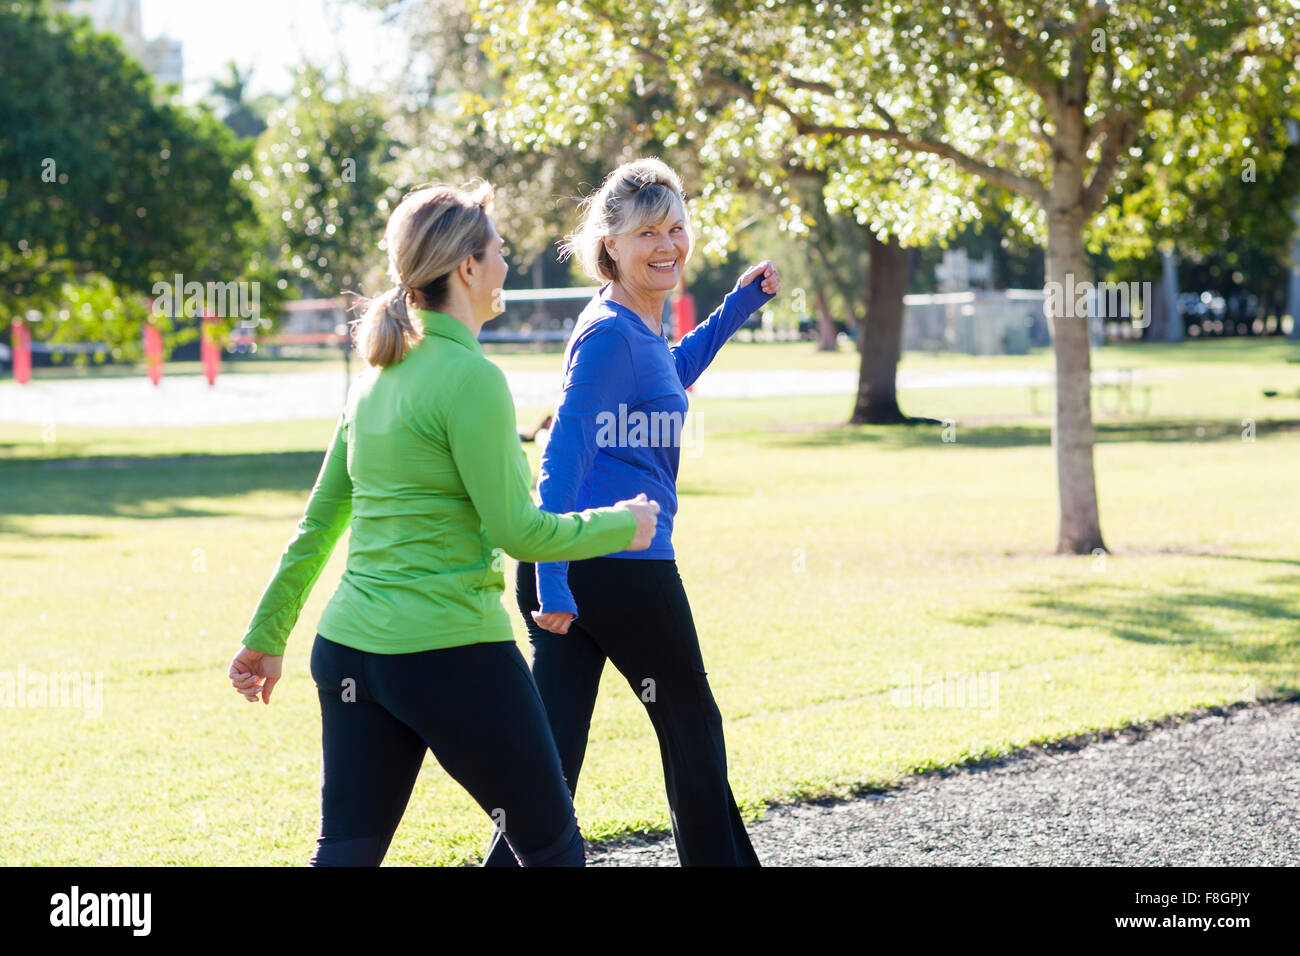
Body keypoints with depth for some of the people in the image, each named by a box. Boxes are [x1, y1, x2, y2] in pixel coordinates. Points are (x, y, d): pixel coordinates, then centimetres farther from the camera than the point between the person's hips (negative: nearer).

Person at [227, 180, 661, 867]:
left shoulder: (378, 373, 11)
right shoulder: (470, 378, -13)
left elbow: (319, 521, 16)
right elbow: (516, 530, -13)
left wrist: (267, 636, 22)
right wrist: (618, 526, 3)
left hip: (349, 649, 8)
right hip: (453, 655, -8)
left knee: (344, 854, 6)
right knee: (551, 847, 9)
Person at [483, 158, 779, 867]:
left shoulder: (635, 326, 14)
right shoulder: (610, 335, -14)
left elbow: (668, 378, 38)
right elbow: (561, 458, -21)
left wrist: (736, 307, 31)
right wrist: (553, 582, -27)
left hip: (570, 574, 8)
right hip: (622, 567, -8)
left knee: (552, 756, 4)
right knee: (693, 729, 11)